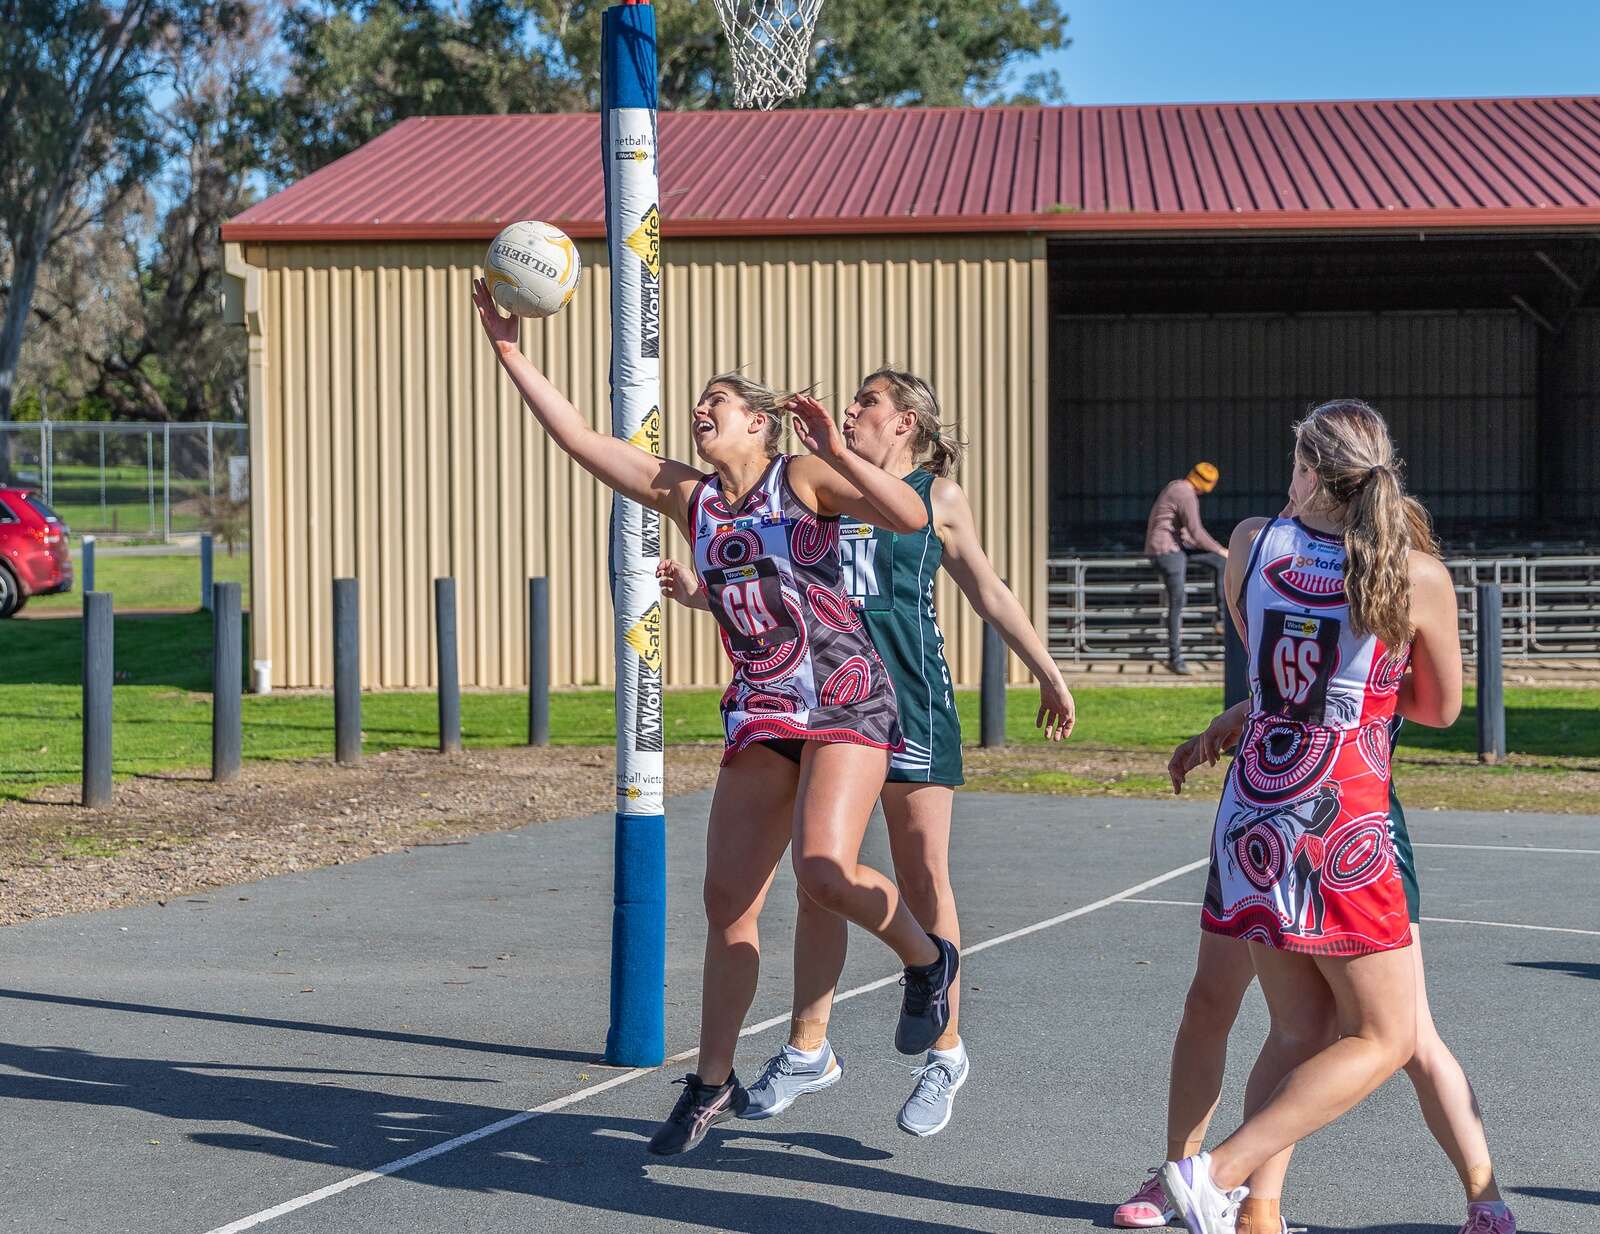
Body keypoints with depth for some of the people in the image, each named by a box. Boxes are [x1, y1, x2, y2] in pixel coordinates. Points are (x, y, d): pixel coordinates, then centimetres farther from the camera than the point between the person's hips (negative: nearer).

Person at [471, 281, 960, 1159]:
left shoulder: (804, 477, -5)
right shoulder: (686, 495, 9)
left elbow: (911, 518, -17)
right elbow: (579, 439, 6)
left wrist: (837, 454, -28)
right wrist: (510, 352, 1)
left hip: (846, 701, -6)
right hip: (760, 716, 6)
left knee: (825, 871, -24)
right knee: (727, 898, 3)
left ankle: (926, 960, 6)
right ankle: (713, 1085, 15)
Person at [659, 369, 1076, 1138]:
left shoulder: (936, 496, 5)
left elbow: (990, 594, 12)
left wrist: (1047, 674, 14)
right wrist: (699, 594, 6)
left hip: (911, 705, -4)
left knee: (922, 881, 0)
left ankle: (945, 1052, 11)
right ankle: (808, 1050, 16)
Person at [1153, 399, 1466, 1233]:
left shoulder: (1252, 543, 0)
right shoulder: (1420, 577, -8)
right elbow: (1441, 709, 7)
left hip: (1251, 814, 5)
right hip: (1338, 828, -5)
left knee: (1297, 1035, 15)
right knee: (1384, 1037, 6)